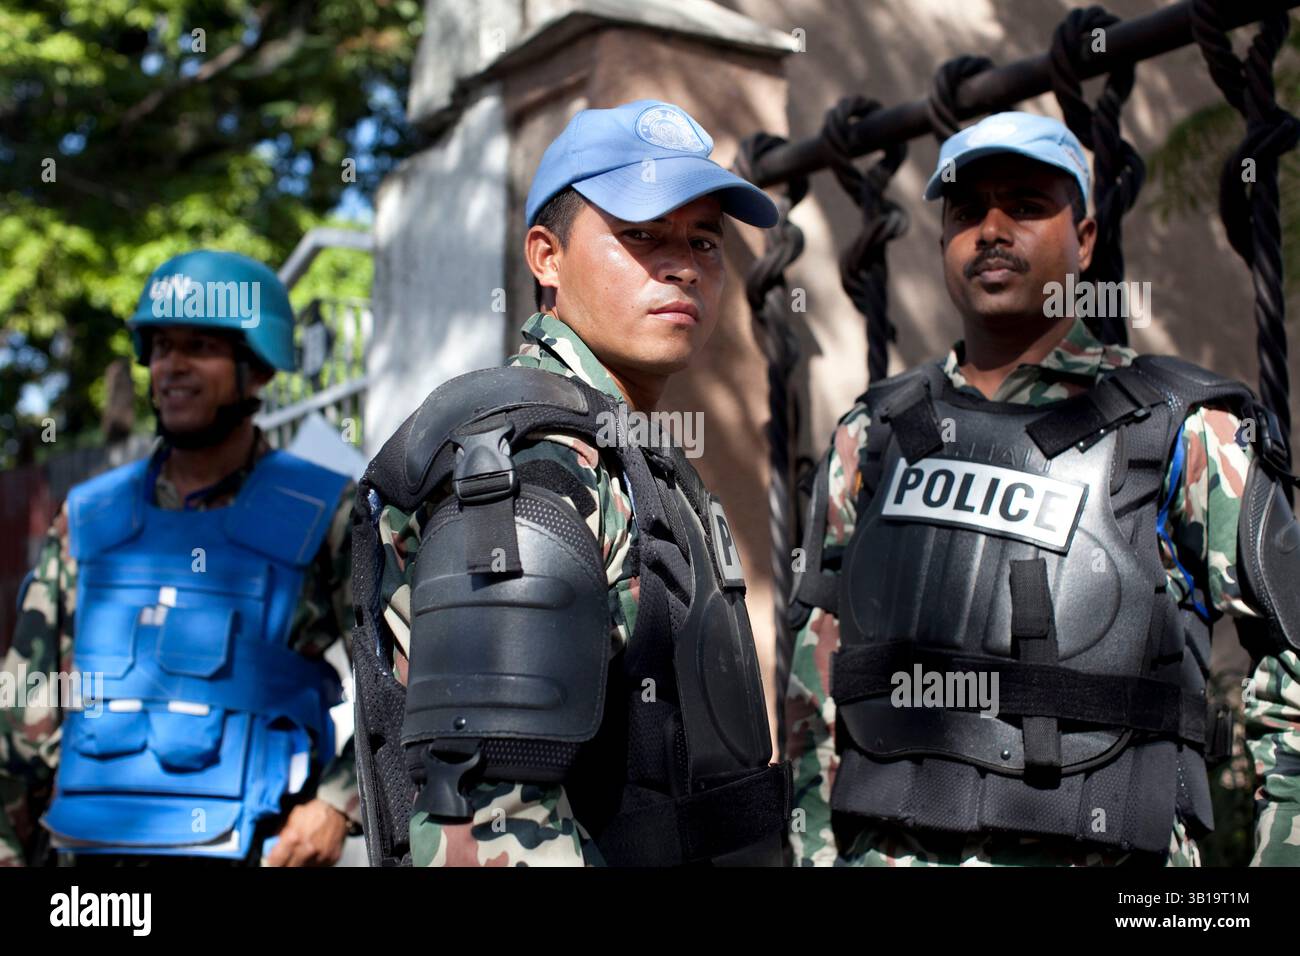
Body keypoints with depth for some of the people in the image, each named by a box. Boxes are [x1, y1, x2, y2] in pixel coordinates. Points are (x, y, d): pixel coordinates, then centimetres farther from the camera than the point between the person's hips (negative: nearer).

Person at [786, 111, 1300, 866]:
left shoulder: (1186, 435, -1)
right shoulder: (871, 440, 8)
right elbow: (816, 667, 12)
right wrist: (815, 848, 8)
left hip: (1100, 851, -2)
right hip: (882, 847, 3)